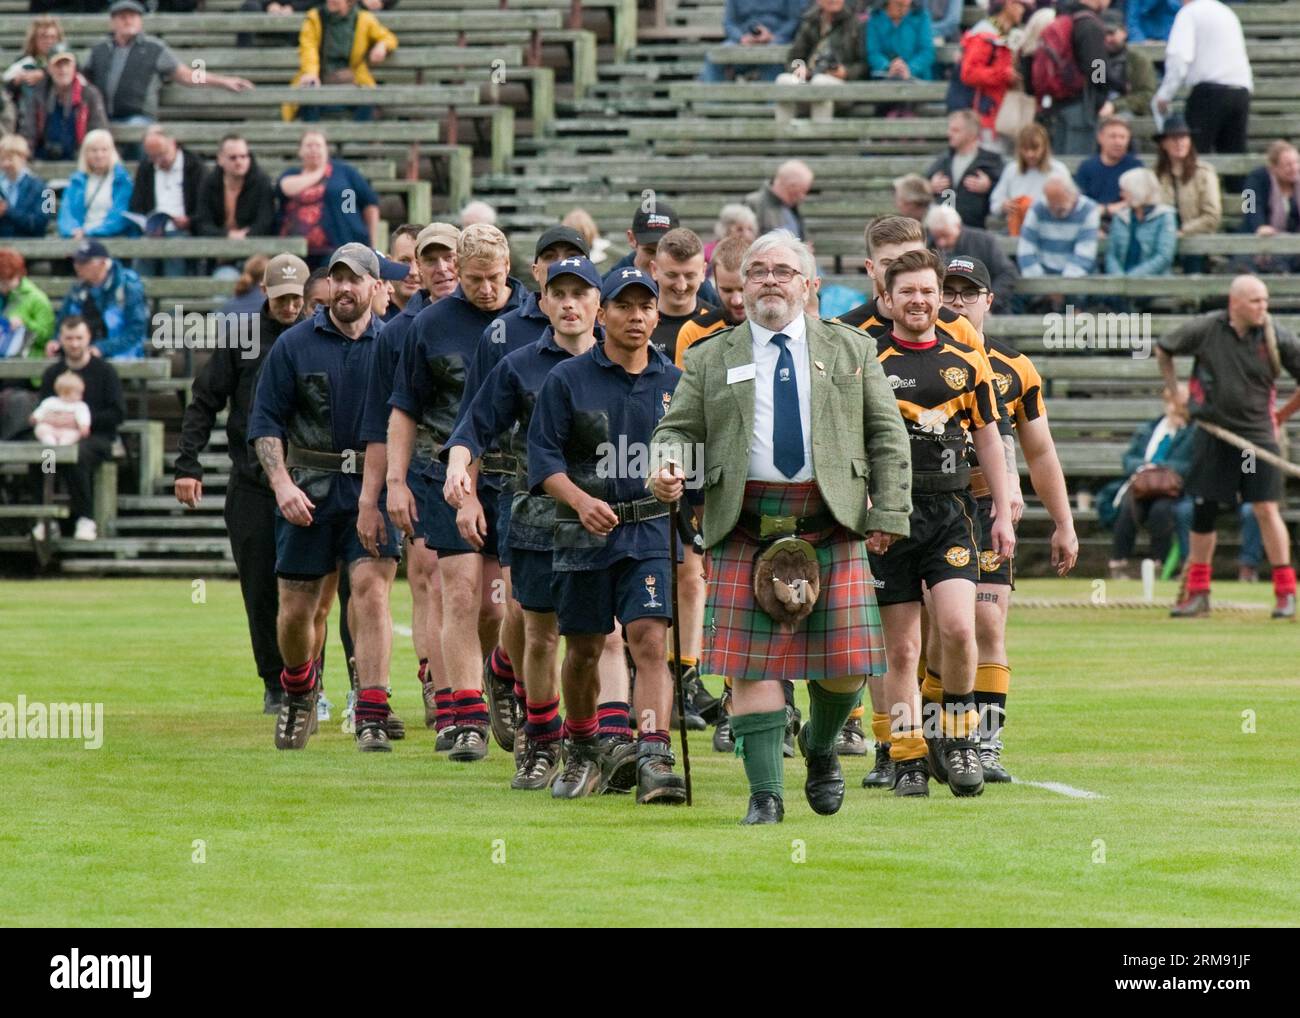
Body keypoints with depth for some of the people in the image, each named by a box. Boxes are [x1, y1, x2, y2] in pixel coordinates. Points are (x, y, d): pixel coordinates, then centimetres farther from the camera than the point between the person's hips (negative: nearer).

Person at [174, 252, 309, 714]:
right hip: (251, 484, 1)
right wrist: (187, 465, -1)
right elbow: (204, 403, 8)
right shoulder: (241, 338, 7)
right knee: (260, 590, 3)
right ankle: (274, 684, 13)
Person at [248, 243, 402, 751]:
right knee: (295, 610, 5)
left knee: (371, 588, -18)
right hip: (308, 487, 1)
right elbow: (265, 421, 4)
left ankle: (372, 719, -18)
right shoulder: (294, 345, 4)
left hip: (372, 486, -1)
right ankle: (299, 690, 36)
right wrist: (282, 484, -10)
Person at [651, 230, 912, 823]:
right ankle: (765, 793, -1)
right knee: (753, 663, -7)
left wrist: (890, 514, 1)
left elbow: (887, 436, 11)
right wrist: (666, 467, -12)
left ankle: (820, 746, 27)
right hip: (745, 528, 0)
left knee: (845, 663, -3)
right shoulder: (710, 360, 13)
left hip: (832, 525, 0)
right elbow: (679, 430, 12)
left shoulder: (851, 351, 14)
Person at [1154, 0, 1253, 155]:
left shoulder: (1189, 13, 0)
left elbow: (1179, 56, -12)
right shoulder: (1228, 13, 22)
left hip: (1209, 90, -7)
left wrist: (1165, 94, -10)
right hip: (1242, 92, 7)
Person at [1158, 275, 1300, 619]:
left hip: (1257, 434, -2)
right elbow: (1163, 349, 11)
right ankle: (1198, 594, 17)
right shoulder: (1205, 330, -5)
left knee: (1266, 510, -10)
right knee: (1202, 510, 5)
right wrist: (1175, 393, 7)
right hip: (1213, 433, 2)